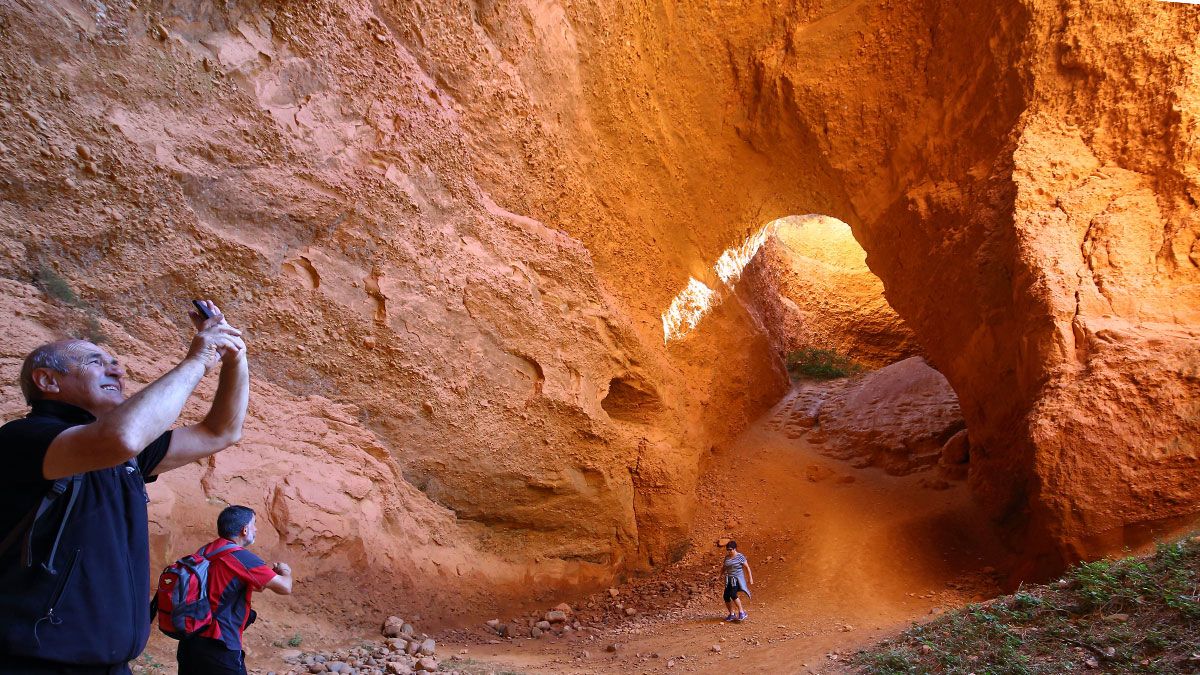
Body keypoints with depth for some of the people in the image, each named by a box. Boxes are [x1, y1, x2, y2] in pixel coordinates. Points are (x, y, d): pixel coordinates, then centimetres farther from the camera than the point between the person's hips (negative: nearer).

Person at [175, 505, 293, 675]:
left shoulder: (205, 551, 7)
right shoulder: (242, 558, -15)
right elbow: (285, 588, -11)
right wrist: (285, 572, 10)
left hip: (188, 643, 7)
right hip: (218, 650, -7)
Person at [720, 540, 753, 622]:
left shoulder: (740, 557, -9)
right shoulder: (727, 557, 7)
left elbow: (747, 568, -6)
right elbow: (723, 567, 19)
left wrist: (750, 578, -8)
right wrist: (721, 574, 5)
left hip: (738, 579, -6)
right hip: (729, 580, 6)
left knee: (733, 594, -24)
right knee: (726, 596, -2)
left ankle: (741, 612, -12)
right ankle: (732, 614, 15)